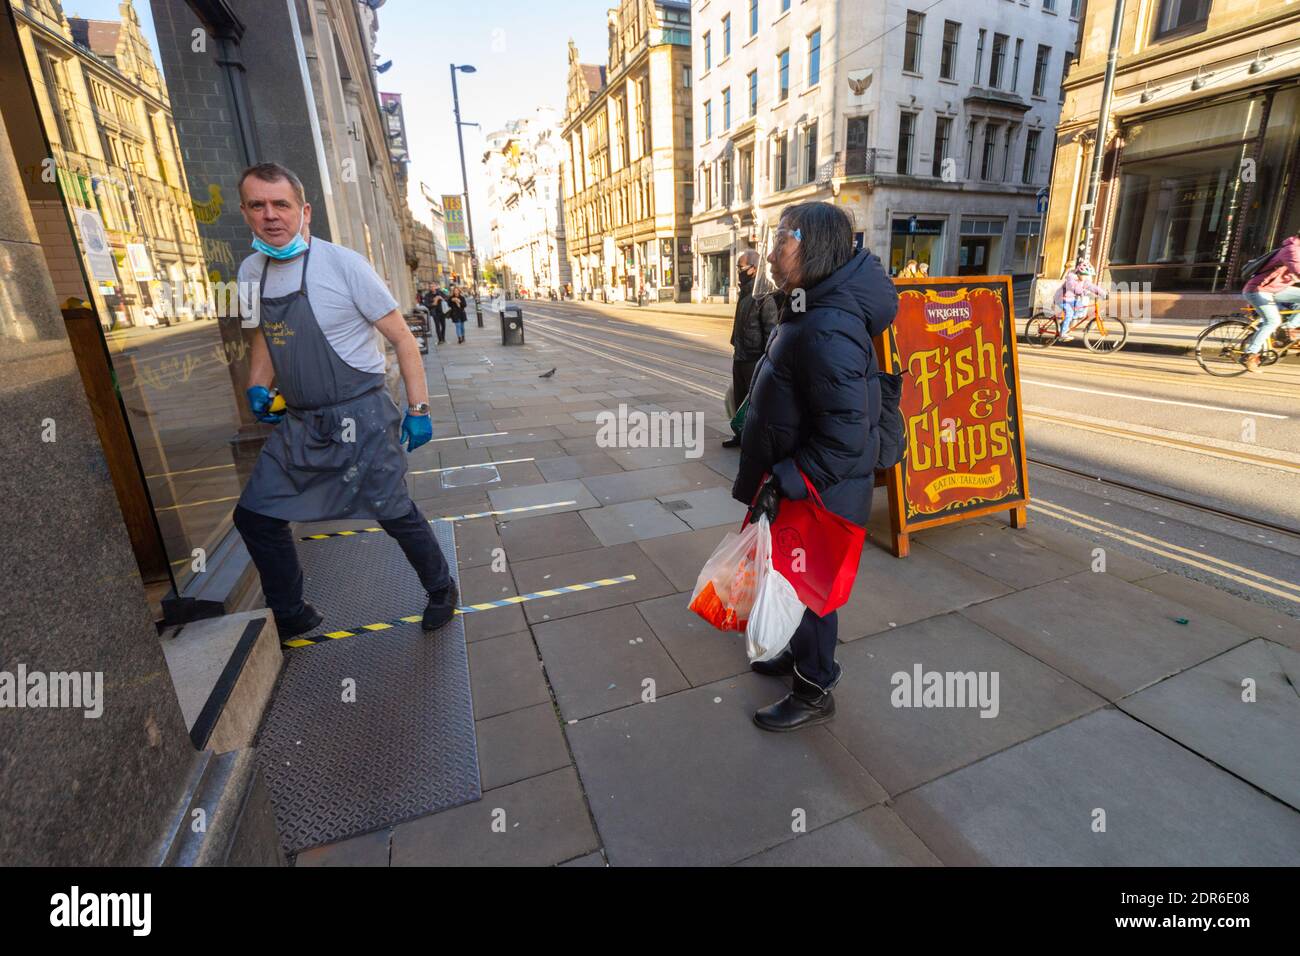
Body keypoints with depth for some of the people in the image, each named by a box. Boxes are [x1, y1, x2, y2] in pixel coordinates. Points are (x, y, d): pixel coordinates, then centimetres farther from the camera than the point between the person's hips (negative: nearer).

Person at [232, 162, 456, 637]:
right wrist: (257, 388, 7)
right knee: (254, 515, 11)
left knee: (395, 514, 1)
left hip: (359, 417, -7)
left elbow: (402, 337, -11)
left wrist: (417, 409, -14)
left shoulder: (342, 264, -11)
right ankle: (290, 615, 31)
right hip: (298, 421, 7)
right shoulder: (251, 271, 8)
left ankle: (441, 590, 27)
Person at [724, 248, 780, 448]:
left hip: (754, 359, -9)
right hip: (739, 357, 9)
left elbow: (771, 331, -19)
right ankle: (741, 435, 31)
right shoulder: (744, 293, 11)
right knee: (740, 400, 17)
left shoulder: (764, 296, -17)